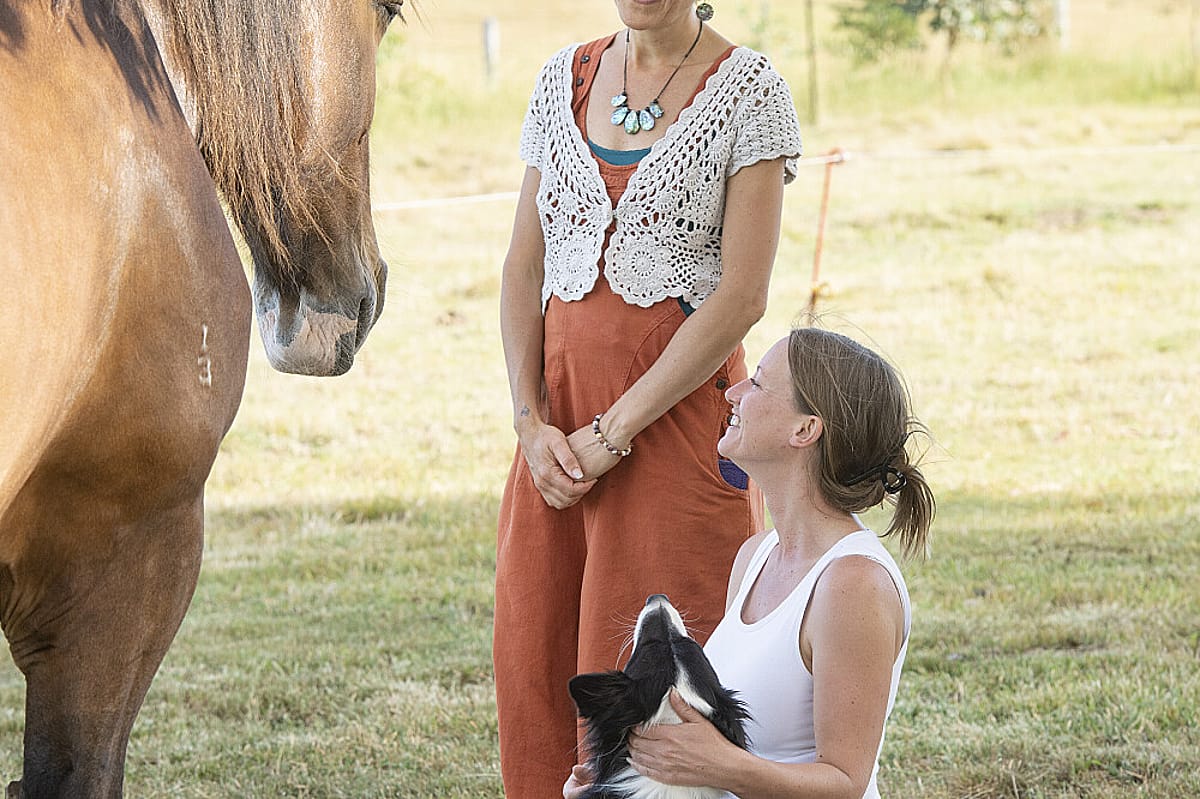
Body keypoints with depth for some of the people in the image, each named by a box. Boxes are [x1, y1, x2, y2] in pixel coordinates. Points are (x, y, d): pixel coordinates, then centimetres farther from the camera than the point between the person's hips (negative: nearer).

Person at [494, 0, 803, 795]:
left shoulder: (749, 89, -5)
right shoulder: (565, 78, 10)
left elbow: (742, 295, -12)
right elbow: (524, 266, 9)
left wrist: (613, 433, -15)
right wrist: (532, 423, -5)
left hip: (679, 402, -5)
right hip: (561, 414, 5)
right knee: (536, 663, 6)